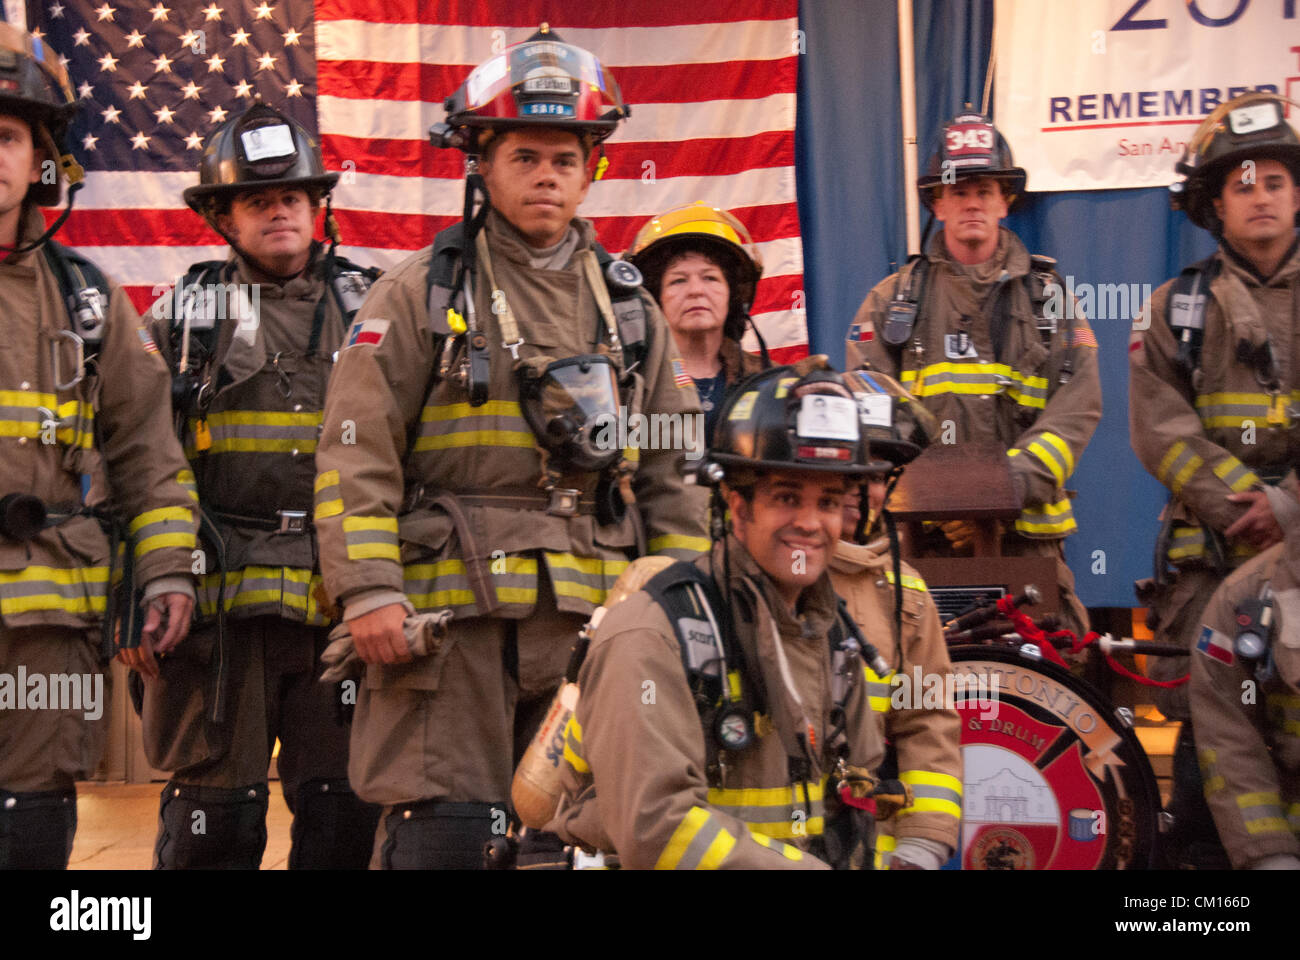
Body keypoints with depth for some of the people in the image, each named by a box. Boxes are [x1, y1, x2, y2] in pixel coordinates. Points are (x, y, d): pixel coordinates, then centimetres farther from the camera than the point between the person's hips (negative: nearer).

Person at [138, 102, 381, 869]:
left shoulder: (366, 308, 13)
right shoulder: (187, 312, 10)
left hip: (344, 597, 1)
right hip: (225, 597, -1)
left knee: (345, 813, 2)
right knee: (215, 813, 1)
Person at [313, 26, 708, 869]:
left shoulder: (630, 310, 17)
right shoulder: (420, 296, 3)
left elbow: (671, 474, 17)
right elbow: (357, 454, -3)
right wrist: (368, 590, -12)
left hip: (589, 617, 4)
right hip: (453, 612, -4)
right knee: (442, 834, -5)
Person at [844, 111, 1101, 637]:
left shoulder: (1048, 294, 14)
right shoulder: (892, 299, 14)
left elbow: (1076, 408, 3)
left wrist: (1011, 486, -13)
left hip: (1025, 532, 1)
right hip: (921, 535, 0)